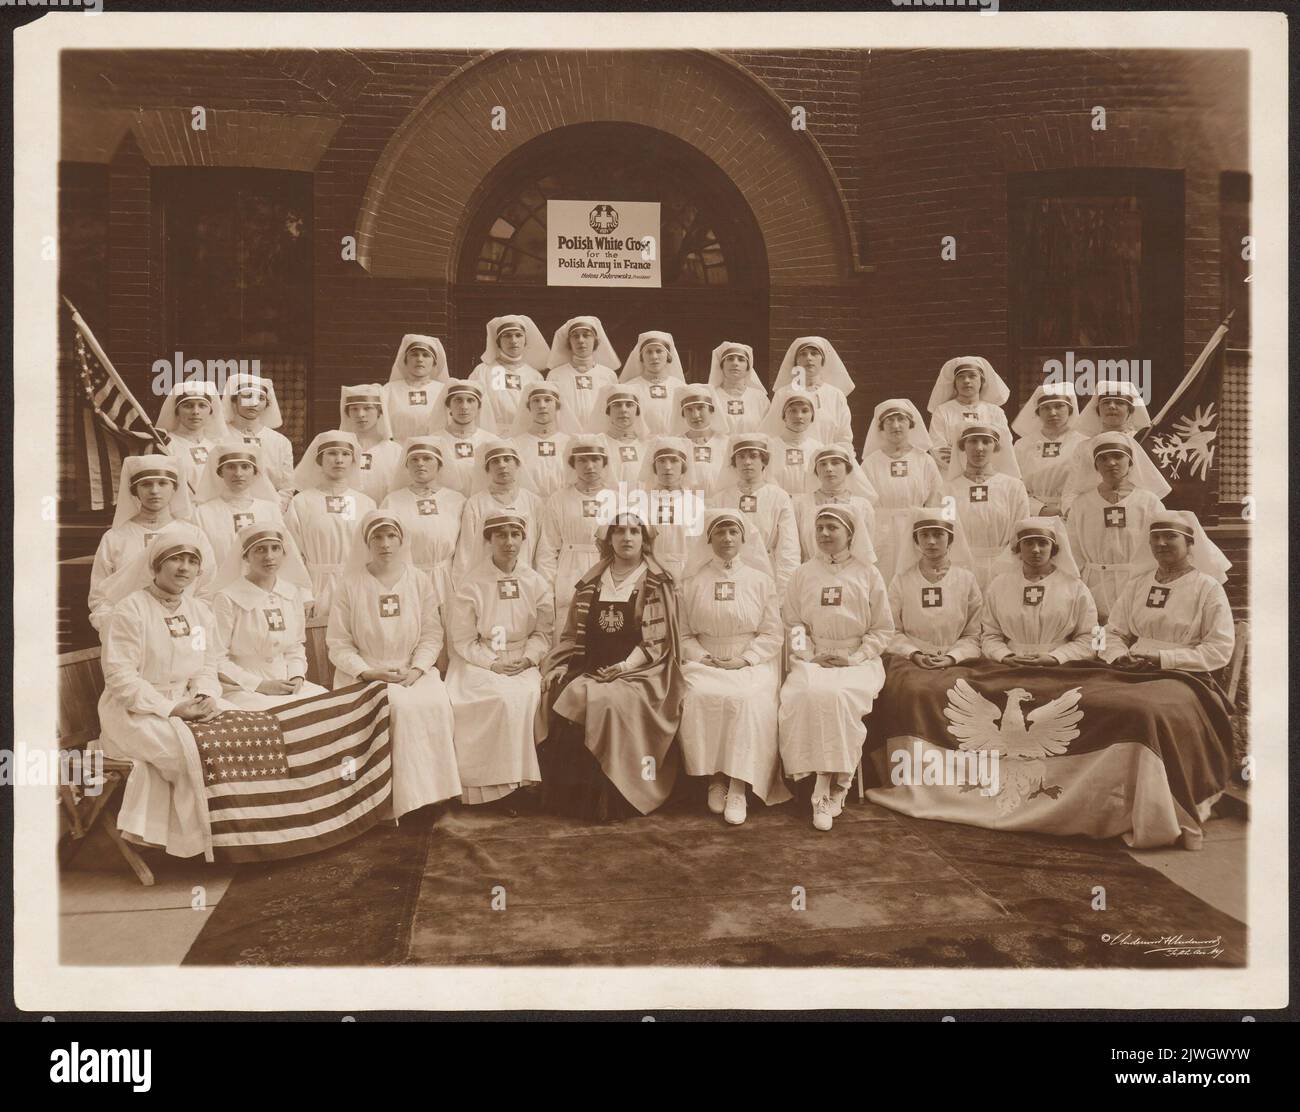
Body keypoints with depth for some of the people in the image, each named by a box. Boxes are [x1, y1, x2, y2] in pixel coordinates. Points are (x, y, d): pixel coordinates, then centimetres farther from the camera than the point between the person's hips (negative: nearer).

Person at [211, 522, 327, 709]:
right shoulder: (227, 599, -8)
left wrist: (297, 676, -2)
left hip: (287, 685, 6)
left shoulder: (293, 594, 9)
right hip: (242, 689, -6)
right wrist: (260, 685, -14)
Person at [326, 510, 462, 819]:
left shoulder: (419, 581, 9)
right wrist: (368, 672, -15)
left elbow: (432, 634, 5)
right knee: (399, 706, -32)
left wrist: (417, 669, -12)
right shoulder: (350, 585, 2)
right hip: (366, 674, -2)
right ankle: (404, 802, -21)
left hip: (413, 672, 2)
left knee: (434, 704, -28)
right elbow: (338, 643, 0)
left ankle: (430, 794, -17)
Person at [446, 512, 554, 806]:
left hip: (522, 662, 2)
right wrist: (493, 663, -15)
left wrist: (527, 659, -13)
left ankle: (519, 779, -15)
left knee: (527, 696, -29)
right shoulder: (472, 585, -3)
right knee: (506, 697, -30)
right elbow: (462, 640, -3)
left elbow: (543, 632, 5)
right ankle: (501, 785, -19)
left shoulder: (537, 583, 5)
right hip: (480, 661, -2)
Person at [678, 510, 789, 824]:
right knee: (701, 698, -31)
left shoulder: (760, 580, 9)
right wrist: (702, 657, -10)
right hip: (706, 664, 1)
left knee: (749, 700, -32)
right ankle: (714, 779, -18)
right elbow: (684, 634, 8)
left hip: (751, 664, -1)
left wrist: (744, 659, -10)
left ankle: (739, 788, -29)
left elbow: (773, 634, 4)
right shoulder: (693, 583, 11)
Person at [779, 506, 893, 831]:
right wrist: (808, 655, -5)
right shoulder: (804, 574, 14)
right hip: (813, 659, 2)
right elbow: (792, 623, 13)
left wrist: (856, 658, -7)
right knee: (804, 695, -32)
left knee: (839, 695, -34)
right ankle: (827, 787, -23)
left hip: (858, 660, -1)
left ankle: (830, 787, -21)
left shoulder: (868, 575, 8)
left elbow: (883, 629, 8)